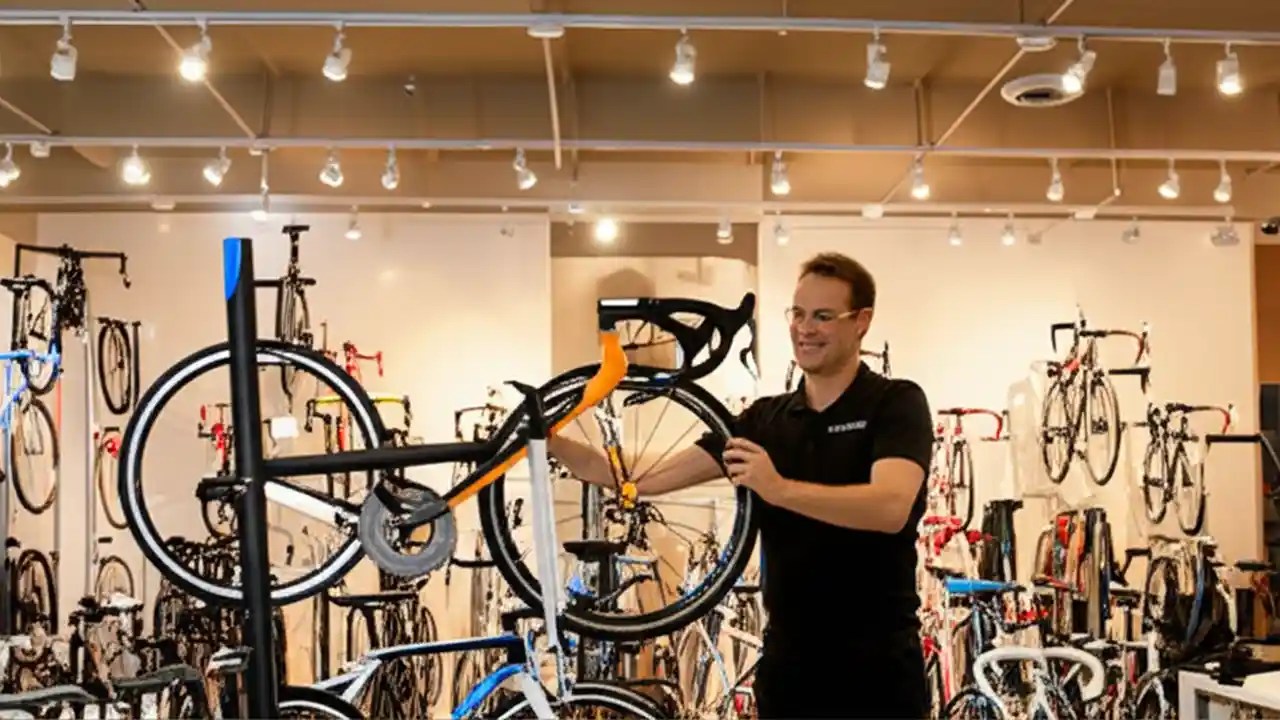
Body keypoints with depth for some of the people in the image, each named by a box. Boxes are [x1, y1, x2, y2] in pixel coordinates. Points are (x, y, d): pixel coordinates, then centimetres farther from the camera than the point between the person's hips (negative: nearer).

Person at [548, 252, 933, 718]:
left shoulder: (897, 404, -7)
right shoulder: (764, 419, 8)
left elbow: (890, 507, -25)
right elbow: (648, 478, 3)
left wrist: (780, 489, -38)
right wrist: (552, 444, -8)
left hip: (877, 668, -4)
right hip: (787, 664, 5)